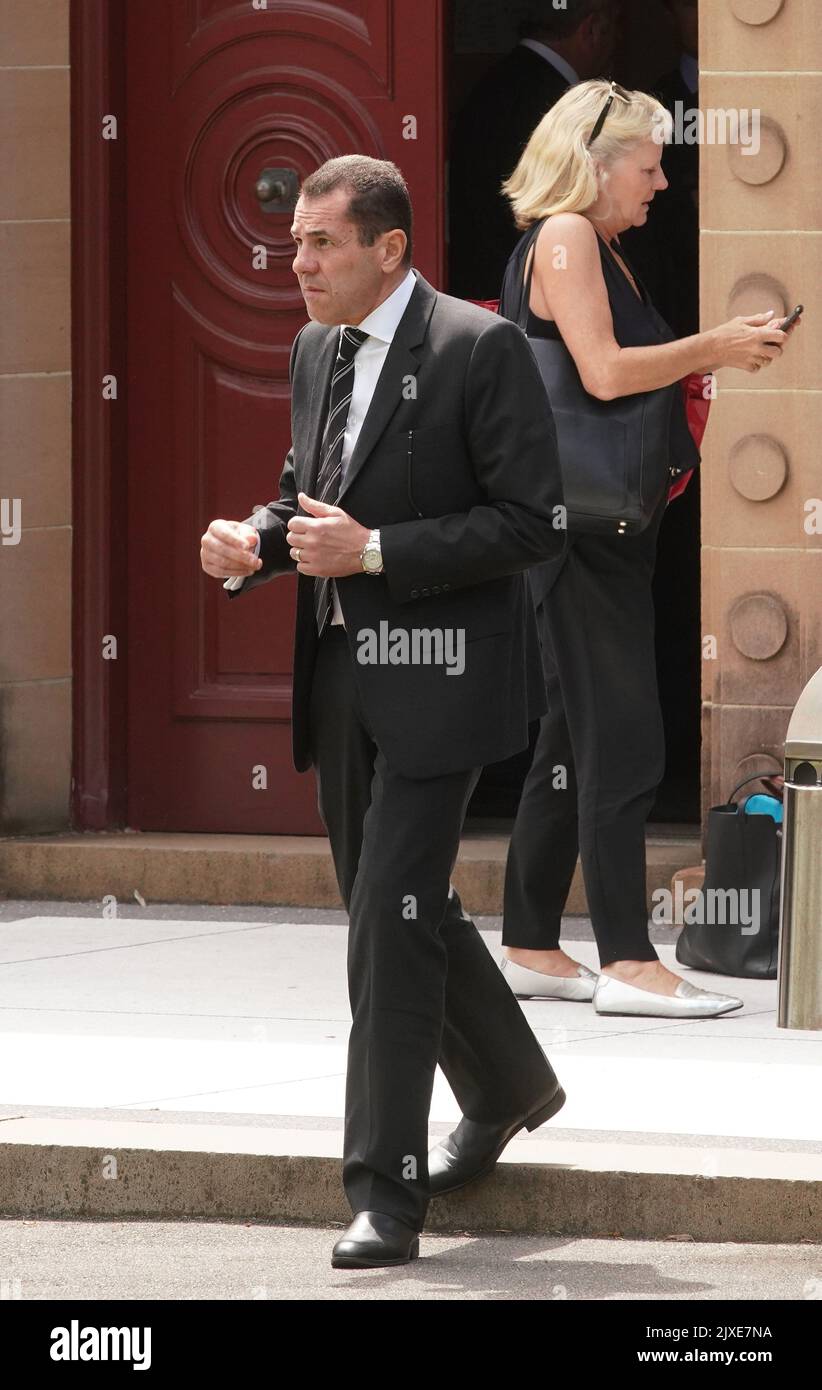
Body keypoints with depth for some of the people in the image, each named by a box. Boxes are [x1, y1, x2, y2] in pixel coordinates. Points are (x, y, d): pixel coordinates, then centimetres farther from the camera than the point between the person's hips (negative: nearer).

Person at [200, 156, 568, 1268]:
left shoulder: (481, 349, -12)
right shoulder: (317, 352, 12)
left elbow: (531, 525, -15)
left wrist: (374, 551, -21)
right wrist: (257, 544, 2)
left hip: (434, 678, -8)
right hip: (341, 674, 8)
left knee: (391, 919, -12)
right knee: (396, 908, 17)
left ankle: (386, 1194, -9)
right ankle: (509, 1086, 41)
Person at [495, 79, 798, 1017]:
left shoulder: (599, 246, 18)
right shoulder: (563, 237, -11)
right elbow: (603, 371, -22)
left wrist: (708, 355, 7)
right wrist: (714, 348, -13)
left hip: (610, 529, 10)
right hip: (580, 528, -10)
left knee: (573, 744, 12)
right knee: (622, 744, -11)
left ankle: (530, 948, 17)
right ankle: (627, 963, -11)